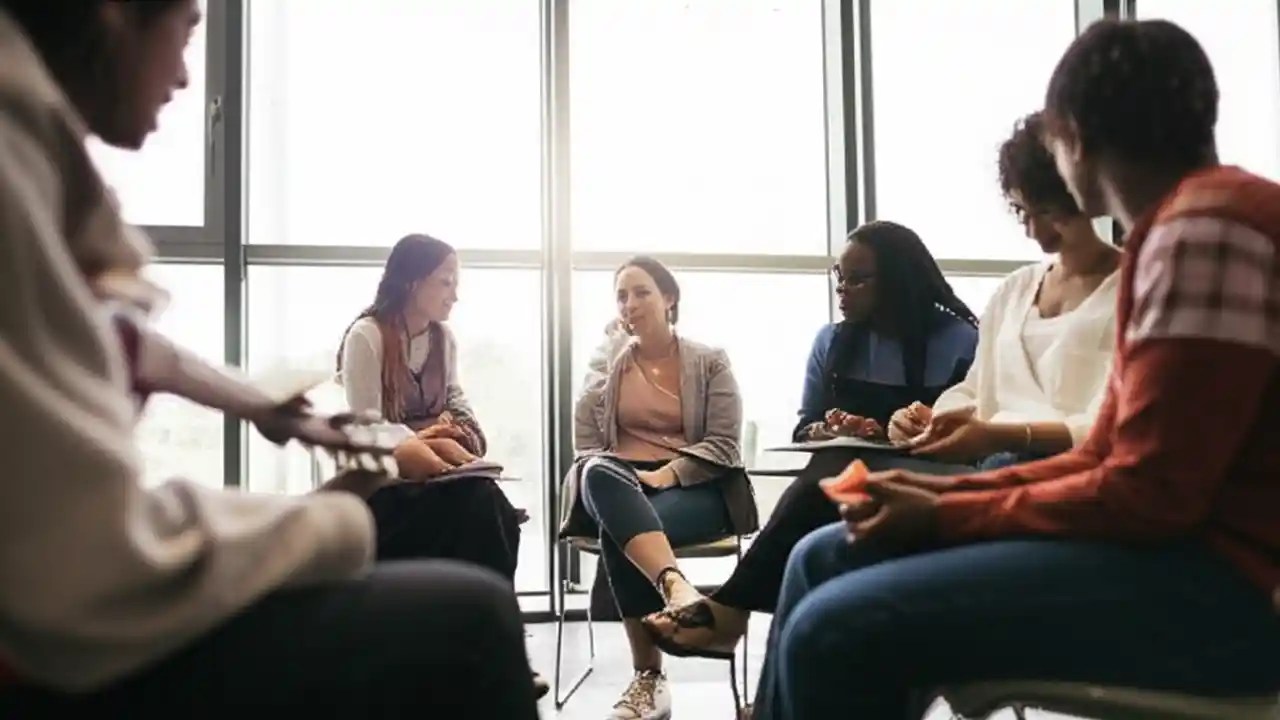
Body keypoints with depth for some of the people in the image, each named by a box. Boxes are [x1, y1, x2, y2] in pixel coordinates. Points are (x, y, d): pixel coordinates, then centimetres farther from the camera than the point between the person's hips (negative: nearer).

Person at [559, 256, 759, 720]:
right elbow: (587, 440, 9)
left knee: (617, 534, -35)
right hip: (621, 485, 2)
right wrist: (604, 478, -13)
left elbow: (724, 446, -1)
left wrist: (666, 474, -17)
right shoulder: (607, 360, 15)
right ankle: (674, 584, -54)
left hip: (695, 487, -2)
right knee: (599, 474, -38)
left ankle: (649, 678, -30)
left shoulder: (710, 363, 7)